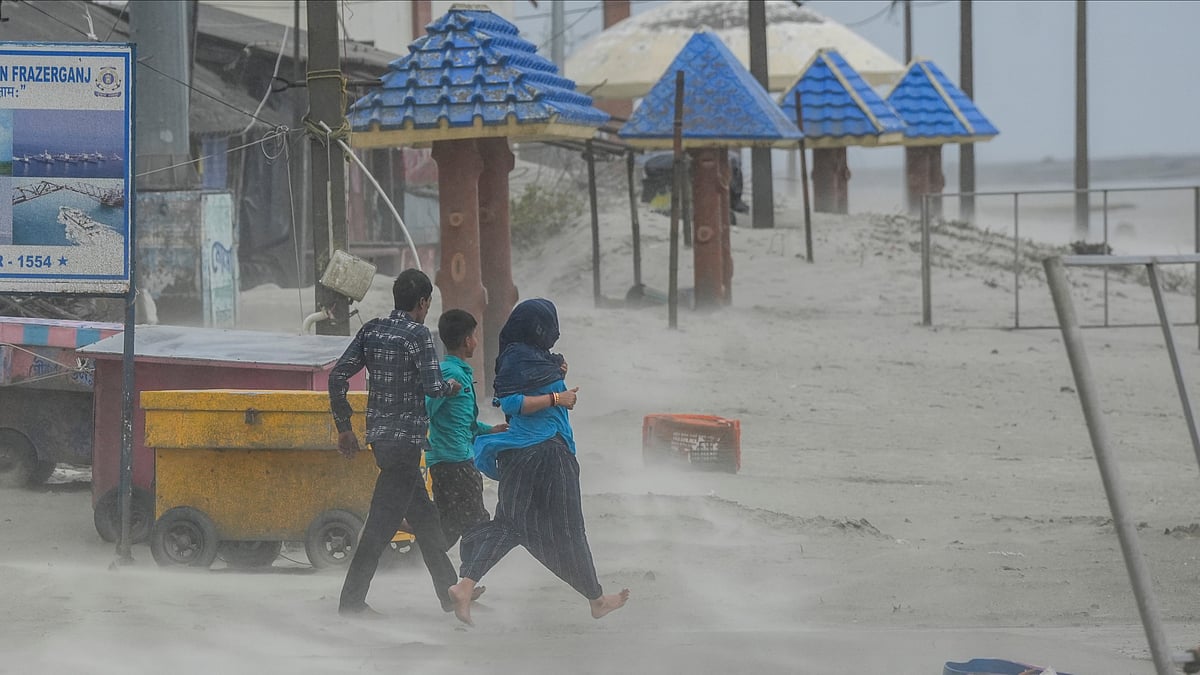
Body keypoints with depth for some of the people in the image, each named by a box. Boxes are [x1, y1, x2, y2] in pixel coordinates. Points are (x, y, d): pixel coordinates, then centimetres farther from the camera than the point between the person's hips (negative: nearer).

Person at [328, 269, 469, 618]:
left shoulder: (371, 330, 9)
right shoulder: (417, 334, -12)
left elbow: (338, 376, 6)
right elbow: (432, 387, -19)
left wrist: (344, 427, 14)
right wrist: (452, 387, 4)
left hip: (378, 435, 8)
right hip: (406, 438, -8)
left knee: (424, 516, 17)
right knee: (383, 520, -6)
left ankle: (450, 592, 24)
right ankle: (352, 599, -7)